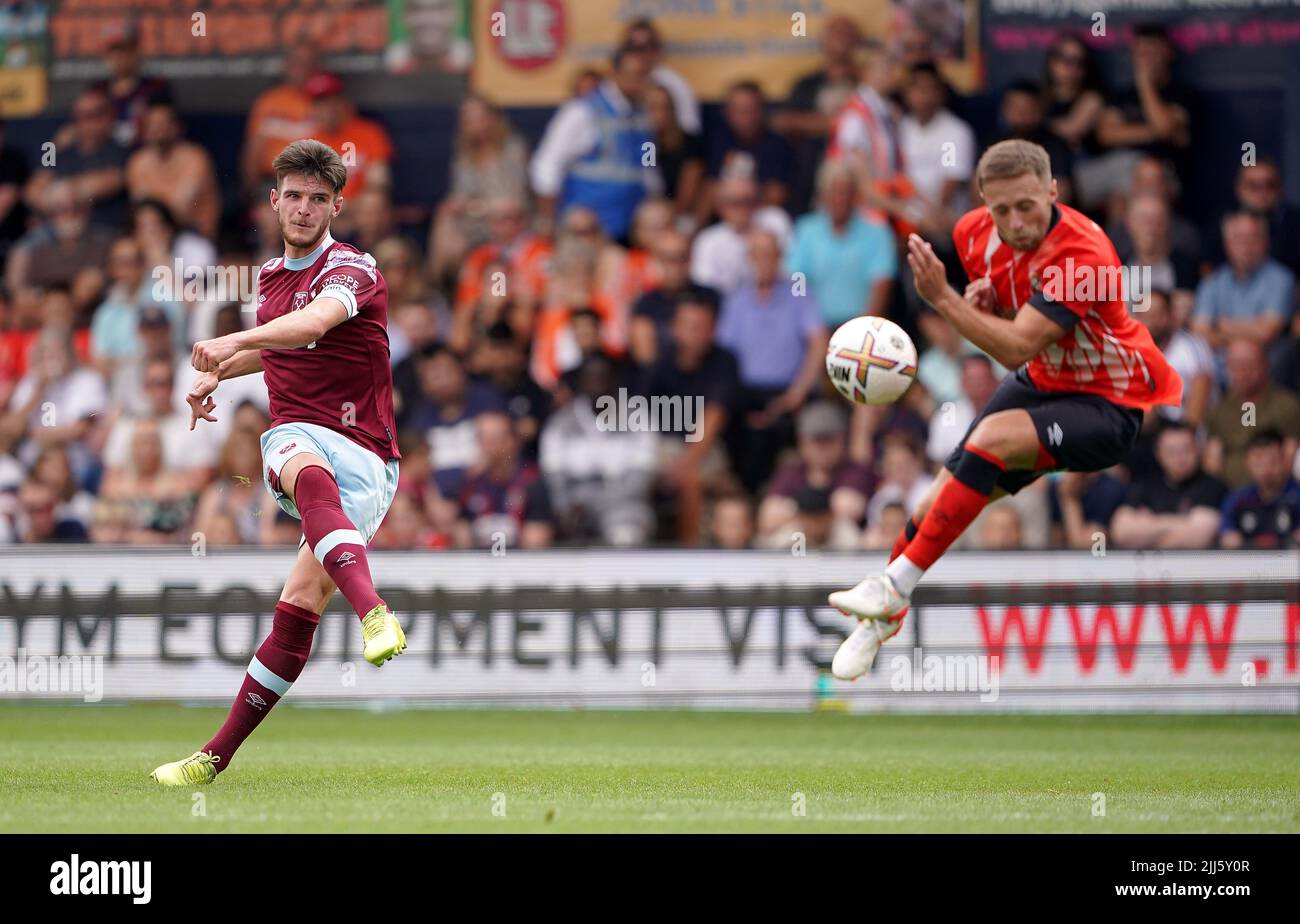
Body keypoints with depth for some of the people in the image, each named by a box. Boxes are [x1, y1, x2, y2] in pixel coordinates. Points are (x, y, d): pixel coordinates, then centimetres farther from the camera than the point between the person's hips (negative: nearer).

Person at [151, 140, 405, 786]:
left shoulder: (353, 270, -6)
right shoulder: (272, 275, 17)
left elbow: (312, 324, -30)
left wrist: (233, 341, -45)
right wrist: (216, 375, 25)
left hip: (363, 454, -4)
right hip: (294, 437, 4)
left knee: (299, 610, -19)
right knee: (312, 478, -33)